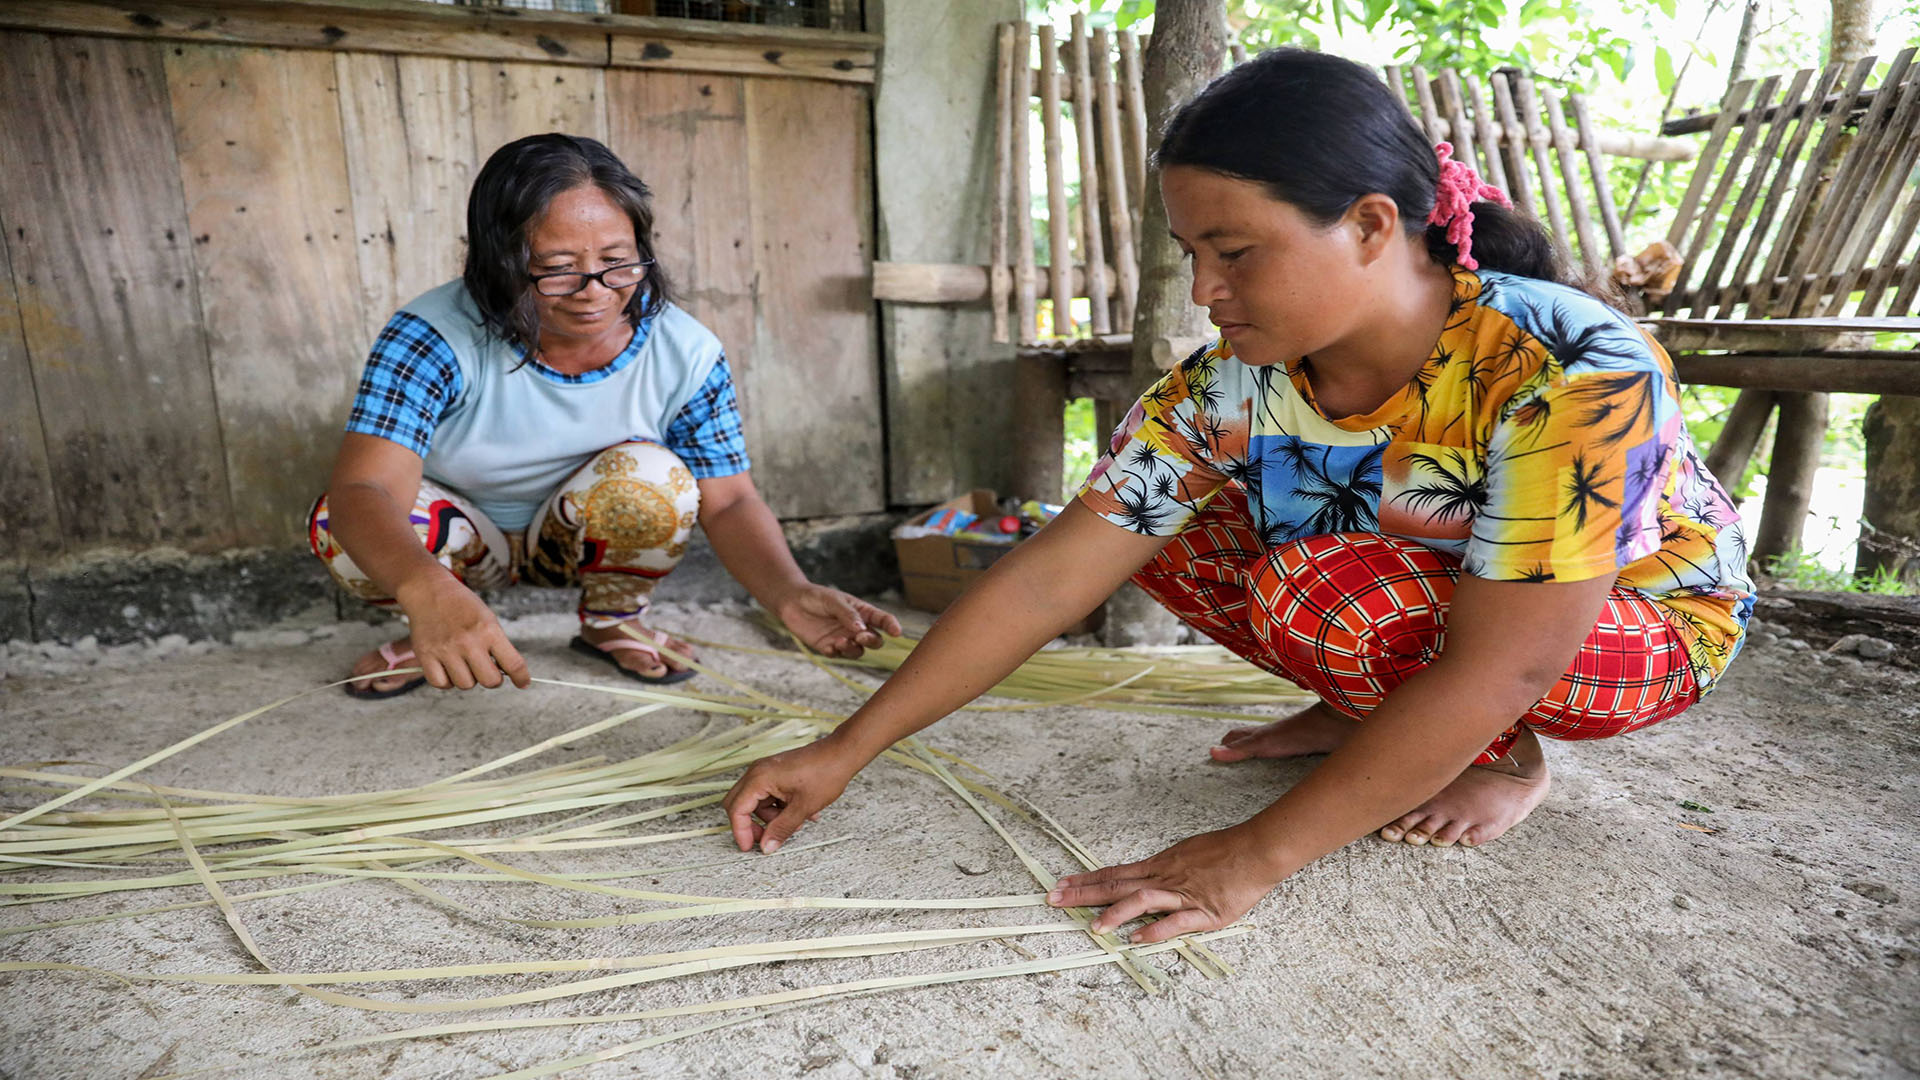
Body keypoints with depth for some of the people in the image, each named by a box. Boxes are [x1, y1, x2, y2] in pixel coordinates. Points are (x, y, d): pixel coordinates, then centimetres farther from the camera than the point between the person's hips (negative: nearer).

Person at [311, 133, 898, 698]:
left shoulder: (685, 353, -20)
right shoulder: (435, 338, -27)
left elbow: (729, 503, -19)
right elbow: (364, 488, -38)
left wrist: (789, 593, -42)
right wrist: (428, 592, -62)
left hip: (579, 543, 1)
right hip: (469, 542, 0)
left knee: (653, 476, -31)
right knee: (339, 524, -31)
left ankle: (612, 621, 0)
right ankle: (432, 634, 4)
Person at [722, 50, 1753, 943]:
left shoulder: (1572, 375, -34)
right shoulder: (1229, 386, -20)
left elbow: (1500, 670, -36)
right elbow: (1047, 579, -22)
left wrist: (1255, 855, -37)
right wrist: (846, 750, -23)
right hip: (1427, 594, 5)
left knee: (1312, 587, -33)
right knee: (1159, 524, -12)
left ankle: (1506, 759, -4)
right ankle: (1369, 716, 4)